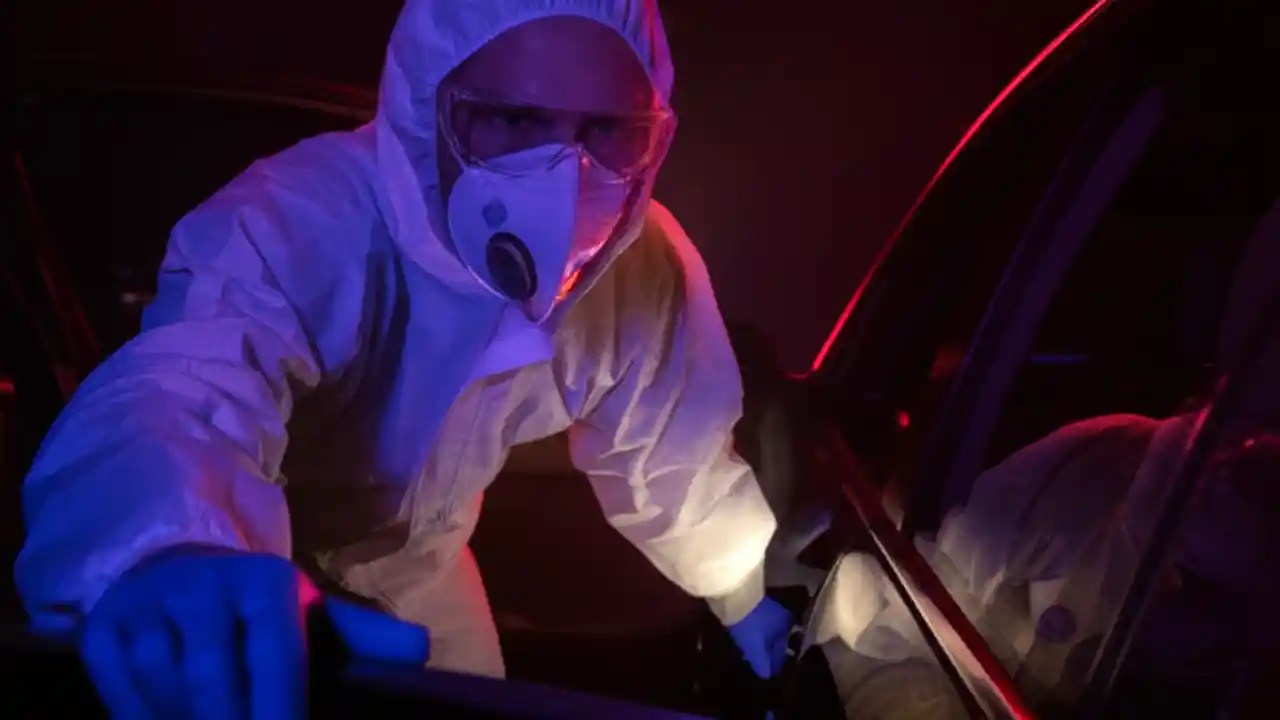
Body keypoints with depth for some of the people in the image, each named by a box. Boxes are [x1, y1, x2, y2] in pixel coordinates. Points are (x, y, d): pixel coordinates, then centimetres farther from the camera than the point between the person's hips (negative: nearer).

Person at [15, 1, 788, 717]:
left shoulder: (649, 268, -23)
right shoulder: (305, 219, -39)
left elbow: (676, 459, -4)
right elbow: (181, 381, -59)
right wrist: (175, 547, -80)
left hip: (413, 564, 4)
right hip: (261, 577, -4)